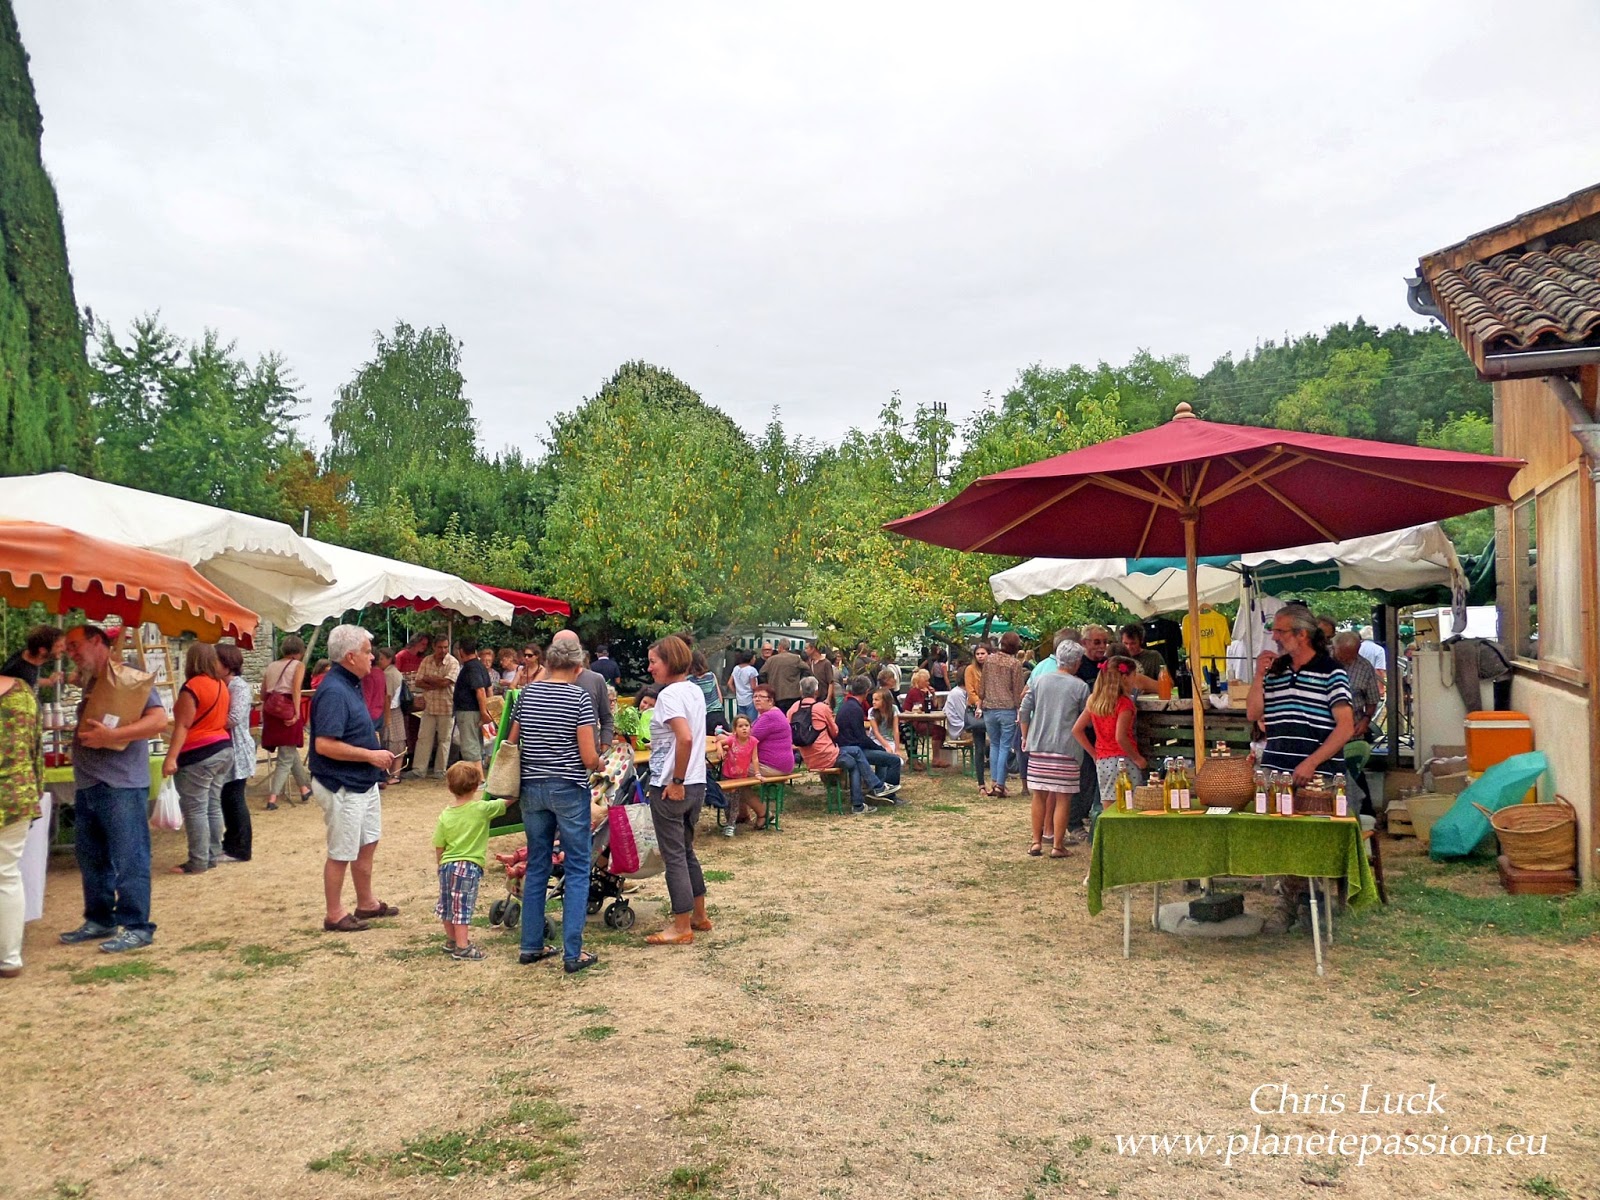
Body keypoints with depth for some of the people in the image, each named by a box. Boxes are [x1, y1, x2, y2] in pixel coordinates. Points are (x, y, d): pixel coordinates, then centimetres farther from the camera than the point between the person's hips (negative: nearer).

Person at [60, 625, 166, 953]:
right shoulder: (92, 683, 19)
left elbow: (159, 719, -21)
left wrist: (111, 735, -28)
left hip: (121, 787, -9)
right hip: (87, 787, 9)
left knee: (128, 860, -5)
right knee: (90, 857, 16)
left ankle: (136, 926, 1)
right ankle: (99, 920, 27)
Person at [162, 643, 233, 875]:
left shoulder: (192, 686, -14)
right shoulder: (220, 685, 9)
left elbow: (183, 725, -17)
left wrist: (171, 757, -17)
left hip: (199, 755, -8)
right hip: (223, 749, 8)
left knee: (195, 809, -3)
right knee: (213, 806, 12)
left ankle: (198, 862, 0)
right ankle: (213, 856, 17)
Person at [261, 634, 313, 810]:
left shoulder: (272, 666, 17)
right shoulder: (299, 665, 2)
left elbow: (263, 694, 13)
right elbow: (296, 690, -13)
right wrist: (297, 713, -17)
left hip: (270, 710, 6)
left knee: (291, 751, 21)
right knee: (286, 758, 2)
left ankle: (304, 789, 29)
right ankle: (272, 799, -8)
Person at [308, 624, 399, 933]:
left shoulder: (351, 685, 8)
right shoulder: (334, 692, -23)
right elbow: (325, 745, -29)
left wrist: (377, 755, 6)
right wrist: (370, 755, -22)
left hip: (363, 782, 10)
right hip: (342, 787, -10)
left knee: (368, 843, 20)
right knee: (342, 853, 3)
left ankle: (367, 903, 34)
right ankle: (334, 915, 17)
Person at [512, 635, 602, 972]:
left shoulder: (527, 693, 3)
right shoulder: (580, 697, -11)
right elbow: (589, 757, -13)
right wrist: (599, 765, 8)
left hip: (532, 787, 5)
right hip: (569, 789, -5)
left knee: (536, 867, 15)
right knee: (577, 869, 3)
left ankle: (531, 946, 21)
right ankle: (572, 953, 2)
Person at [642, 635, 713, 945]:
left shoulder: (670, 694, -16)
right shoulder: (696, 691, 10)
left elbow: (685, 738, -29)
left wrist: (676, 782, -21)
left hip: (671, 788, -9)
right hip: (697, 784, 9)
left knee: (674, 856, 1)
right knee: (686, 851, 20)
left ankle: (682, 927, 9)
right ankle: (699, 916, 28)